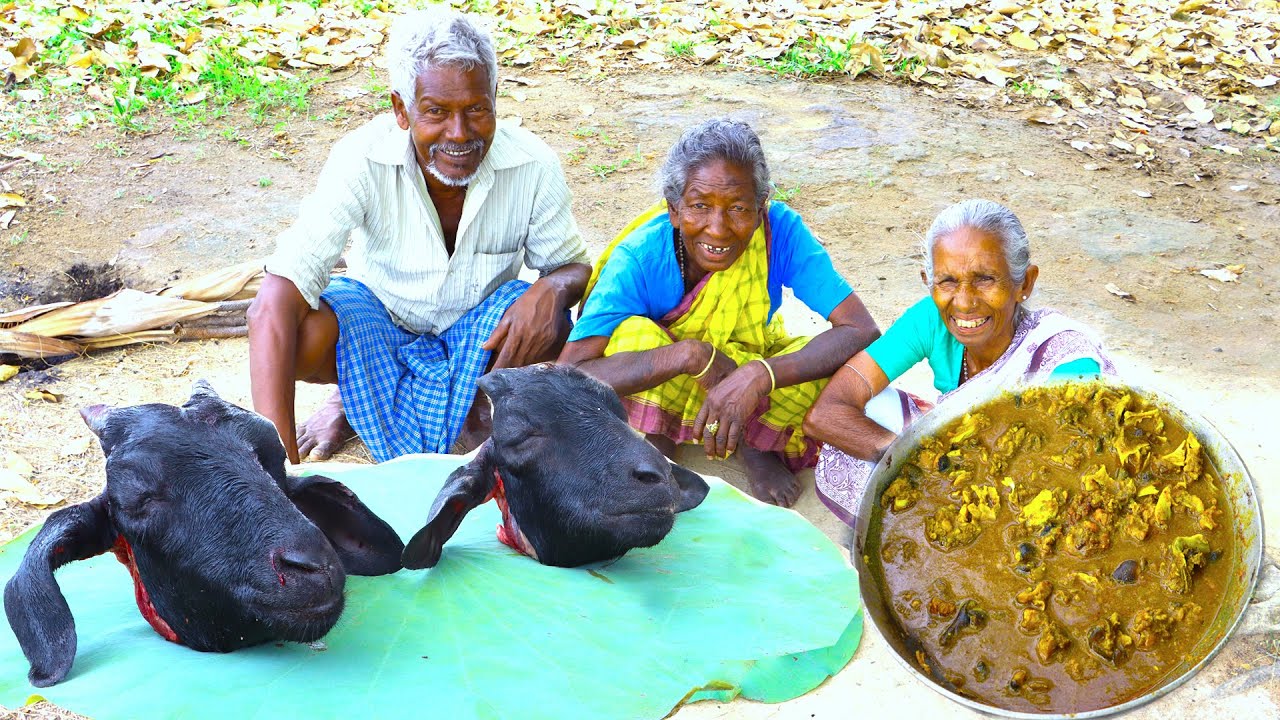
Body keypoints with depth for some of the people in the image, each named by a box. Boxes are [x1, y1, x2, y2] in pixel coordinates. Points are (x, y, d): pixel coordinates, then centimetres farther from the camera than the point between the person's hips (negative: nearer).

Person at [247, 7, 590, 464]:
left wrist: (552, 288, -36)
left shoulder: (533, 165, -25)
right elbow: (273, 308, -39)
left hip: (479, 321, 2)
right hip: (377, 312, -1)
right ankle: (354, 393, 1)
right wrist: (280, 460, -50)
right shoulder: (363, 161, -31)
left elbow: (572, 265, -6)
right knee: (300, 331, -35)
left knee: (551, 326, -33)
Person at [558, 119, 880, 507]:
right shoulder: (640, 257, -29)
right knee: (632, 335, -34)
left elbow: (863, 330, -32)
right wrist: (691, 355, -45)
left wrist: (756, 377, -45)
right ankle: (658, 443, -6)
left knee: (825, 359, -30)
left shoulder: (780, 230, -25)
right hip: (662, 388, -1)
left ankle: (757, 443, 0)